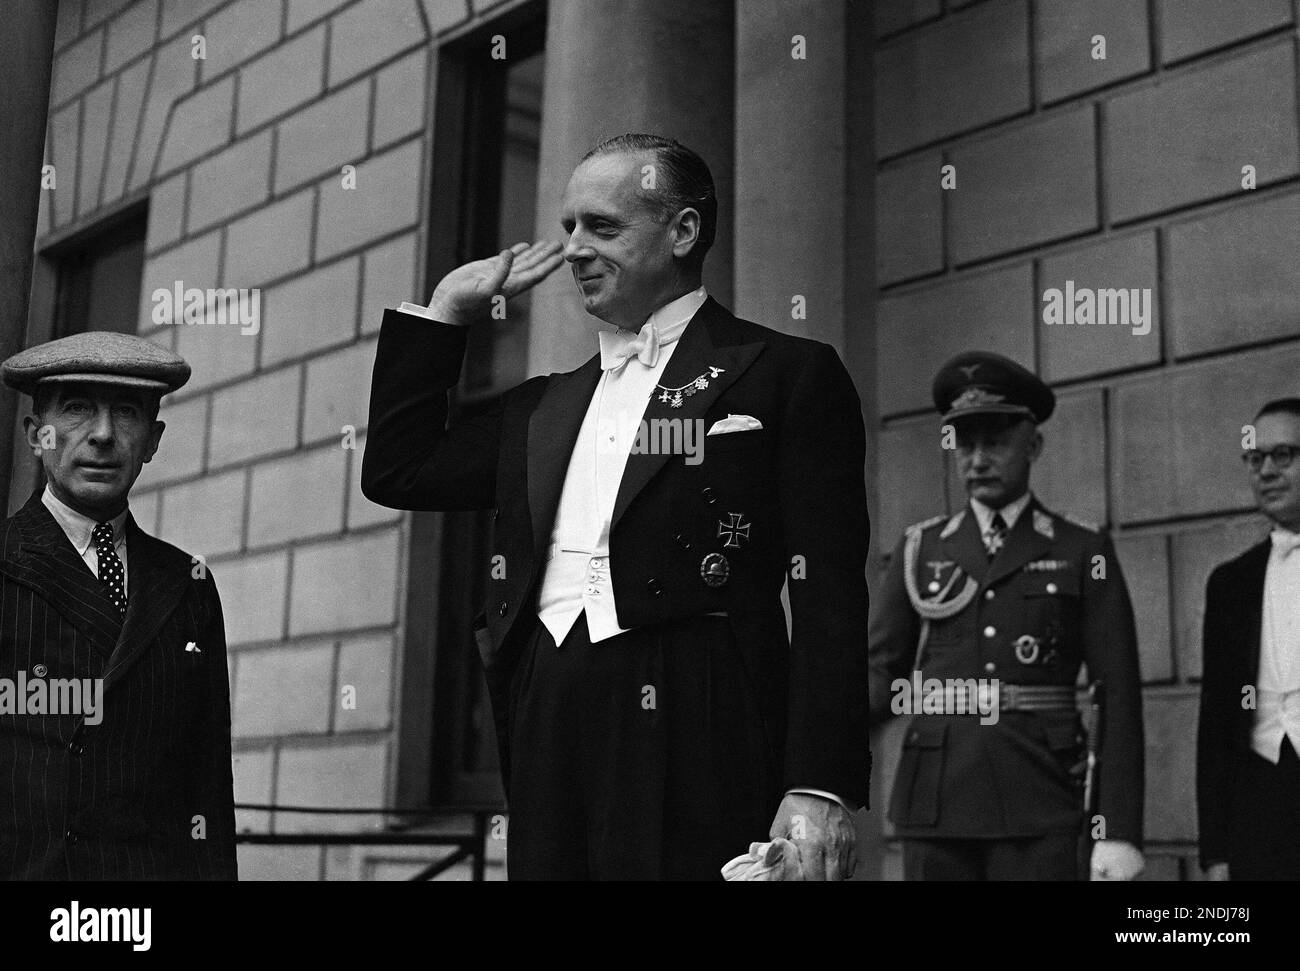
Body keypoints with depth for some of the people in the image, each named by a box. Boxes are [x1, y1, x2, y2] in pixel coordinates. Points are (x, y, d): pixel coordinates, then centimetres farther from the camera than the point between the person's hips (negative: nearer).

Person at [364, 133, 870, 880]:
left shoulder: (789, 373, 2)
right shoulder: (544, 406, 20)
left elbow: (830, 595, -5)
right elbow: (396, 472, 23)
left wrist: (822, 787, -15)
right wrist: (448, 309, 19)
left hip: (695, 734, -5)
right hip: (547, 732, 5)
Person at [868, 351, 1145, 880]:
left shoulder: (1082, 552, 4)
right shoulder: (921, 549, 11)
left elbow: (1119, 697, 0)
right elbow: (881, 671, 8)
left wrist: (1119, 831, -6)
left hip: (1039, 802, -2)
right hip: (934, 799, 2)